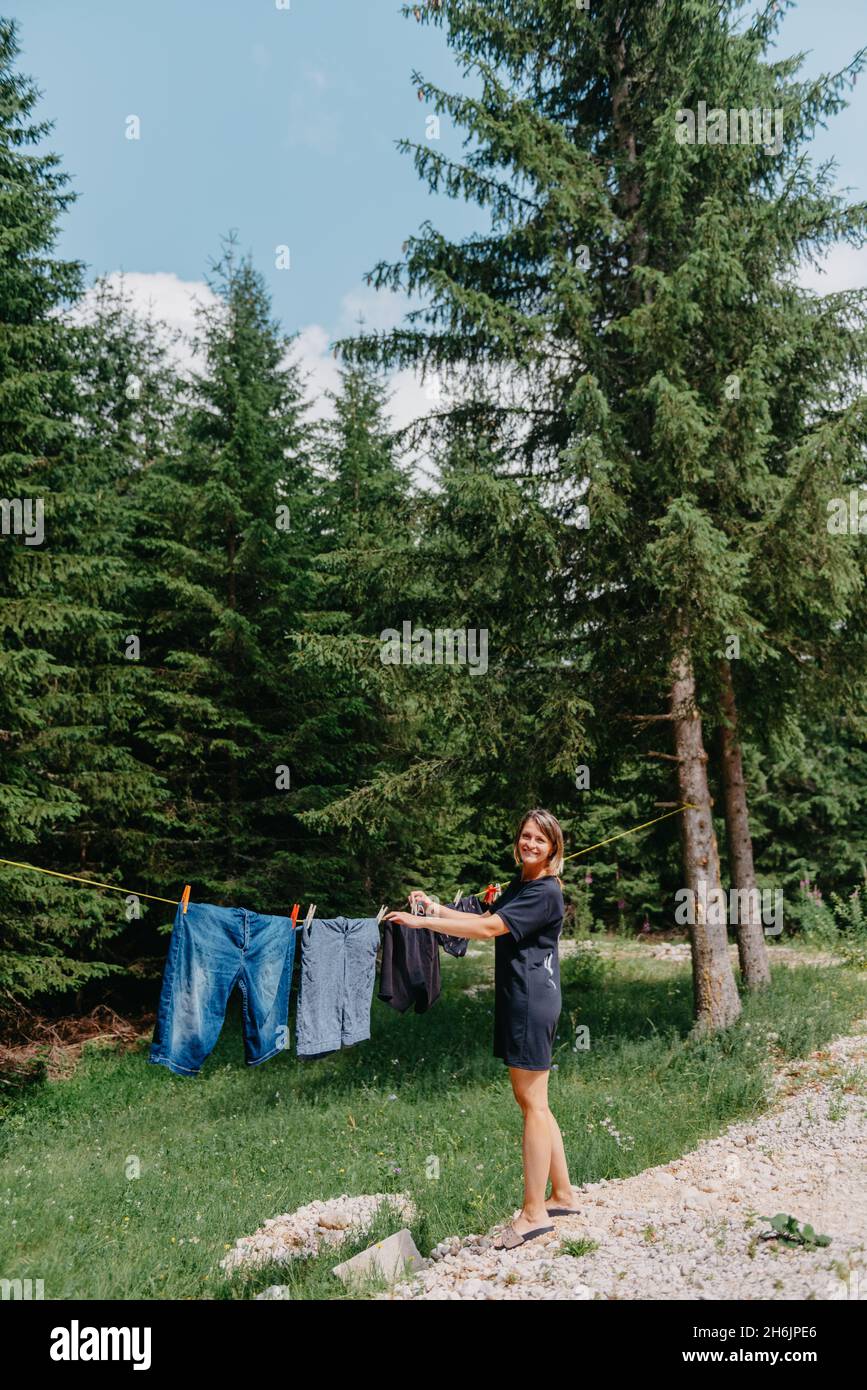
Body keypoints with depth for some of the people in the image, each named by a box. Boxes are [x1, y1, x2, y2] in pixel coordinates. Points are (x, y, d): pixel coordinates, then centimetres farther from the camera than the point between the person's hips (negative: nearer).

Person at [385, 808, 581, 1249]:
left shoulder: (545, 892, -14)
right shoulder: (518, 886, 16)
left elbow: (489, 929, -20)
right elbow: (488, 920, 18)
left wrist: (423, 921, -20)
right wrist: (437, 909, 5)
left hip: (532, 1001, -10)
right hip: (516, 1000, 10)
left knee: (532, 1104, -4)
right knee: (532, 1102, 15)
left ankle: (533, 1213, 2)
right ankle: (562, 1195, 25)